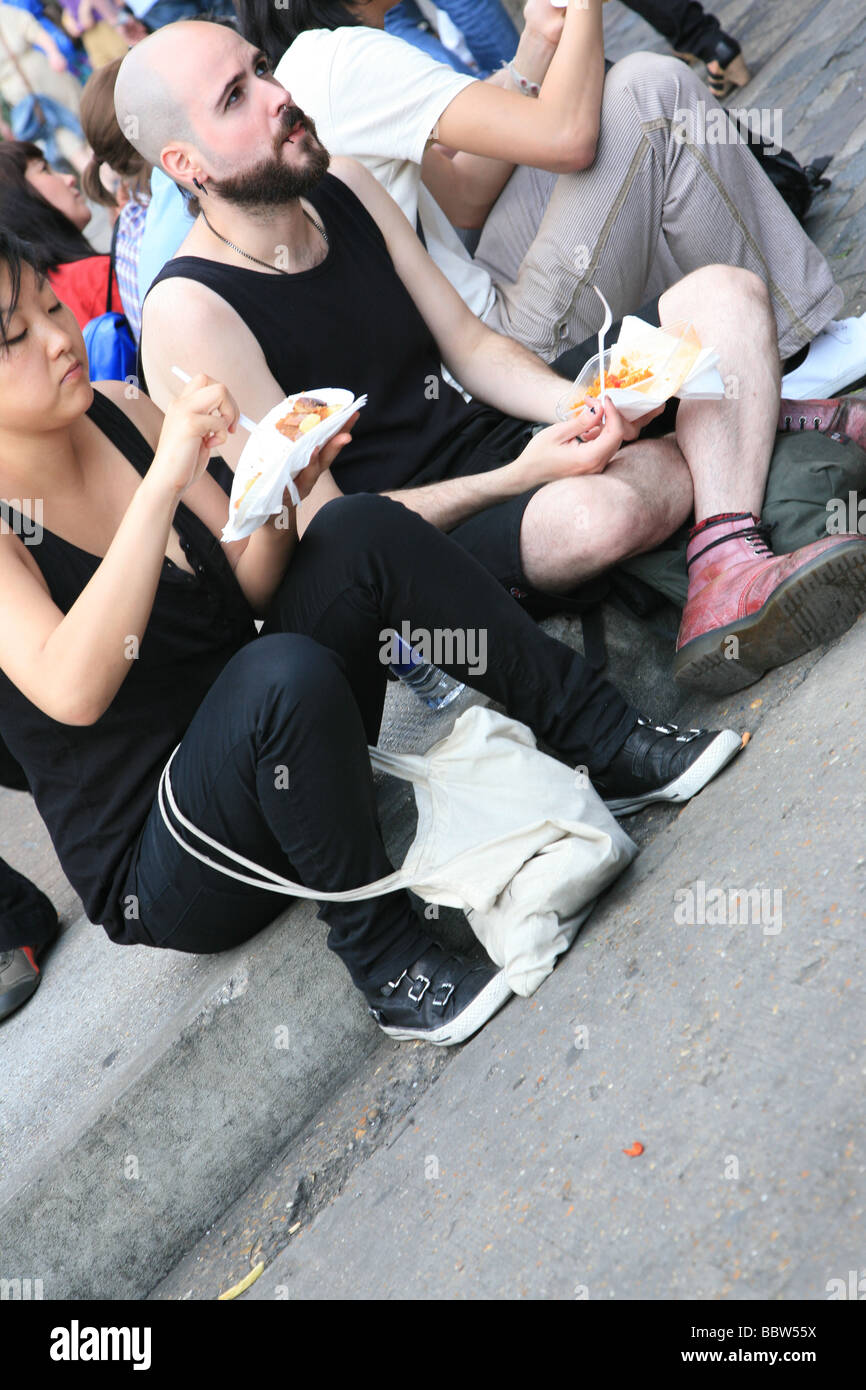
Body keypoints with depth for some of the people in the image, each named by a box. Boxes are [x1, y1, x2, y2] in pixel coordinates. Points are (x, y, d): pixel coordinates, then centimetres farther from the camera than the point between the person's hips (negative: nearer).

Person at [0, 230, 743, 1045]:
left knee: (360, 531, -15)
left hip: (262, 743, 6)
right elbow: (72, 690, -32)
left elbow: (249, 590, 5)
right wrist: (164, 481, -34)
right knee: (288, 674, -36)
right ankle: (384, 961, -18)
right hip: (157, 879, -6)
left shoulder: (115, 411, 3)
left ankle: (599, 743, -9)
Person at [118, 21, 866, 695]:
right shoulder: (191, 313, -16)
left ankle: (729, 573, -24)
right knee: (600, 511, -42)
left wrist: (583, 409, -11)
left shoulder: (343, 186, 6)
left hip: (489, 443, 9)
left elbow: (471, 344, 10)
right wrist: (520, 476, -22)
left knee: (725, 293, -4)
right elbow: (323, 526, -17)